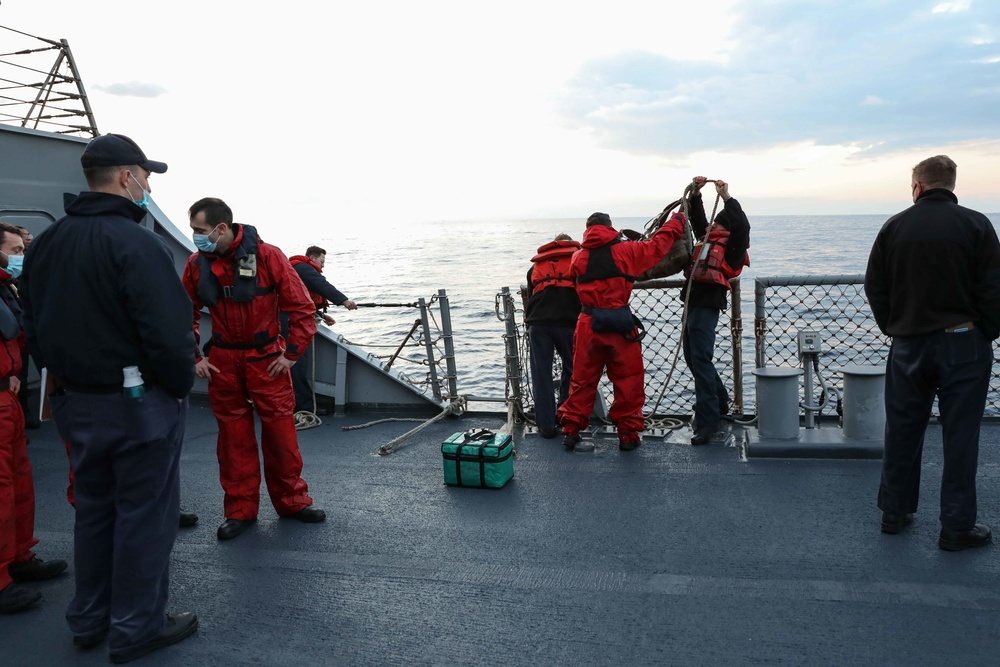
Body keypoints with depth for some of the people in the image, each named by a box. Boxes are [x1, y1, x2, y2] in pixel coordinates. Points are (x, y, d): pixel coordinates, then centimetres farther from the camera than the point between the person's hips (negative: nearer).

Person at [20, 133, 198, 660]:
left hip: (75, 402, 8)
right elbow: (167, 333, -24)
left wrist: (63, 379, 17)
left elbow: (34, 326, 13)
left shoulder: (44, 244, 8)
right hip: (139, 404, -8)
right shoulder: (136, 243, -19)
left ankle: (88, 621, 33)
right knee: (144, 512, 6)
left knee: (93, 508, 20)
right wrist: (180, 387, -9)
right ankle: (136, 627, 18)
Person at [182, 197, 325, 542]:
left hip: (267, 358, -2)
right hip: (223, 361, 3)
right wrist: (193, 358, 4)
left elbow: (302, 307, -8)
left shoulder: (267, 256, -11)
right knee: (233, 435, 8)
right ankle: (240, 509, 20)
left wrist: (291, 353, -8)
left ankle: (291, 500, 21)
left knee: (280, 429, 3)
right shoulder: (197, 264, -1)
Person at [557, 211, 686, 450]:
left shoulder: (578, 258, 6)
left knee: (582, 379, 12)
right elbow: (658, 245, 7)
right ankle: (628, 434, 11)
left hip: (588, 325, 3)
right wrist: (677, 222, 23)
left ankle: (571, 429, 14)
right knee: (628, 381, 8)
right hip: (620, 325, -3)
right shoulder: (624, 251, -2)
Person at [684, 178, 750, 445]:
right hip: (693, 301, 9)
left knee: (700, 359, -14)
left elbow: (742, 225, -17)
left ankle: (707, 420, -13)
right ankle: (720, 402, 33)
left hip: (707, 305, -9)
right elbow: (697, 218, 29)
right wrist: (696, 193, 17)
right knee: (692, 358, 17)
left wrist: (727, 197, -16)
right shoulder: (708, 238, 21)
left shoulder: (733, 243, 0)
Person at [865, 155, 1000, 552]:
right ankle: (957, 528, 11)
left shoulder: (894, 227, 1)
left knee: (902, 432, 12)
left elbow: (875, 288, 5)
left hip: (908, 345, 3)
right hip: (963, 344, -2)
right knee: (960, 436, 5)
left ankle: (894, 513, 22)